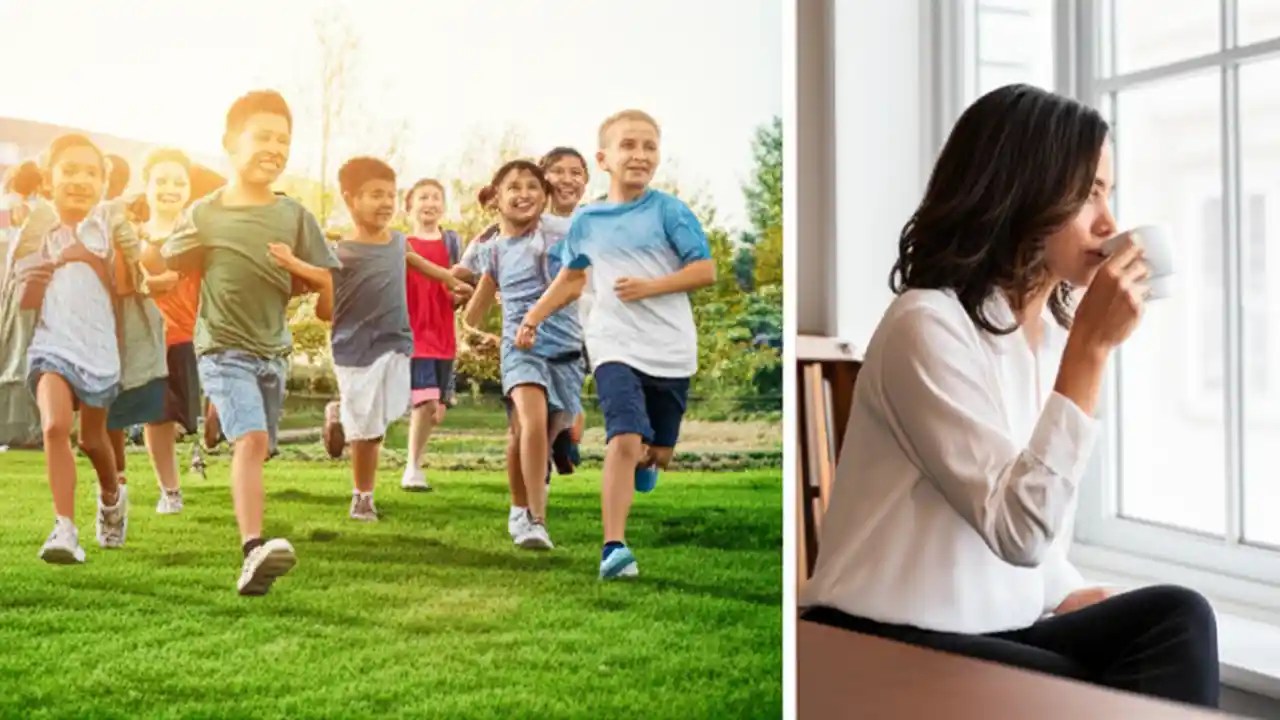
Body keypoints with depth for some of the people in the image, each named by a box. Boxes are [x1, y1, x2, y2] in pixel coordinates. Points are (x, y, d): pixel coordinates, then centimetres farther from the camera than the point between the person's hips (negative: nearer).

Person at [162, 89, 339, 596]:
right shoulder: (203, 214, -5)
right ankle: (254, 549, -32)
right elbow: (170, 265, 9)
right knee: (251, 439, -23)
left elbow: (322, 281, 5)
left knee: (256, 449, 13)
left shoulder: (294, 215, 1)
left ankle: (254, 557, 27)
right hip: (223, 348, -4)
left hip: (274, 350, 4)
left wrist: (294, 266, -13)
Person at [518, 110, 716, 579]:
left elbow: (706, 271, -9)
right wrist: (533, 317, 15)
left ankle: (641, 465, 50)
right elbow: (572, 278, 20)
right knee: (624, 439, -20)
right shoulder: (586, 221, 4)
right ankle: (614, 547, -18)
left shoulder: (669, 211, -6)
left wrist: (650, 287, -19)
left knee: (659, 451, 12)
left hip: (671, 351, 0)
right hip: (616, 347, 0)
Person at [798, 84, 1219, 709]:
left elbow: (1039, 540, 15)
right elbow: (1019, 532, -22)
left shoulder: (1054, 330, 11)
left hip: (1002, 634, 7)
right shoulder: (928, 325, -15)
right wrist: (1091, 348, -22)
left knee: (1176, 618, -17)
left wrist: (1081, 601, -6)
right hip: (887, 645, -7)